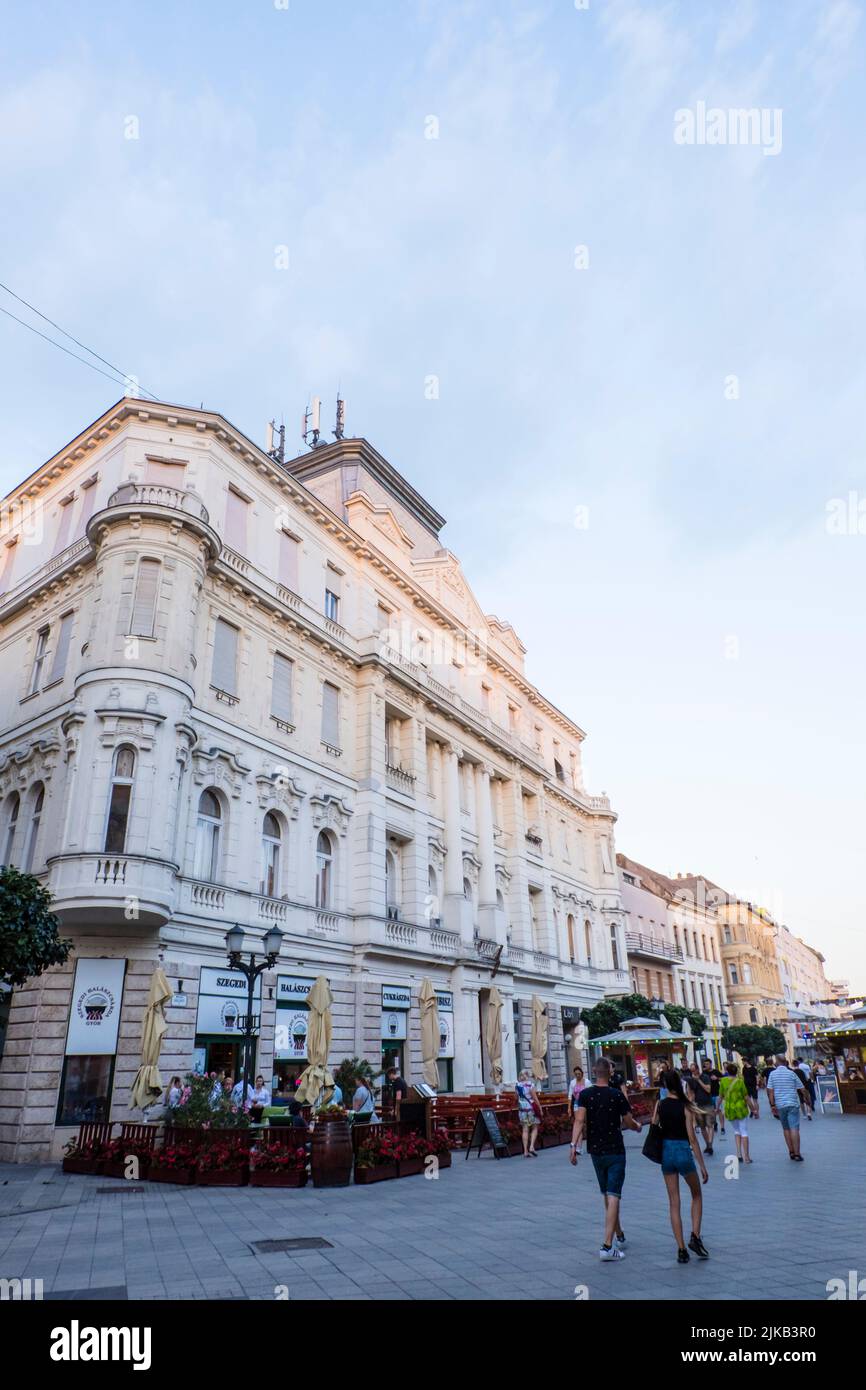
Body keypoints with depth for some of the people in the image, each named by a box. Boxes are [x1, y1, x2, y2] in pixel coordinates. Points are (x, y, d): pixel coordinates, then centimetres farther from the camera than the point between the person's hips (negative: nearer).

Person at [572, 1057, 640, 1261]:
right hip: (616, 1152, -3)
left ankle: (620, 1237, 32)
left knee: (607, 1196, 19)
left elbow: (579, 1120, -16)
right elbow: (629, 1123, -1)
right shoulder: (617, 1095, -10)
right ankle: (607, 1246, -12)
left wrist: (574, 1145, -18)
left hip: (596, 1151, 3)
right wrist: (638, 1126, 20)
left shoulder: (585, 1094, -5)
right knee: (613, 1197, -4)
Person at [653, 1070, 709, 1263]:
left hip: (666, 1151, 3)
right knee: (696, 1196, 22)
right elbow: (692, 1139, -11)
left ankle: (681, 1249, 10)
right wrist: (702, 1166, -5)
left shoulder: (659, 1105, -2)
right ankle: (695, 1236, 8)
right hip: (683, 1152, -3)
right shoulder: (686, 1106, -12)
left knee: (674, 1203, 10)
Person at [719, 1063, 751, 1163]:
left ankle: (739, 1154, 9)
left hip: (729, 1109, 3)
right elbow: (746, 1097, -8)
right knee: (744, 1133, 7)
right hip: (741, 1108, -3)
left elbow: (721, 1096, 3)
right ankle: (746, 1157, 7)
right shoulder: (740, 1081, -12)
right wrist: (752, 1108, 6)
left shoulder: (723, 1081, -4)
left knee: (736, 1131, 19)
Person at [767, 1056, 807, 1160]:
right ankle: (797, 1154, -10)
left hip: (780, 1105, 2)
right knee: (794, 1128, -5)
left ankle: (791, 1152, 16)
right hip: (792, 1104, -2)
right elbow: (802, 1089, 3)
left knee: (786, 1128, 14)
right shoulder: (791, 1073, -2)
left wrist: (772, 1105, 3)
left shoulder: (772, 1074, 2)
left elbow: (770, 1091, -2)